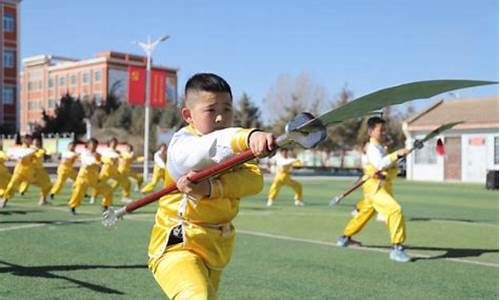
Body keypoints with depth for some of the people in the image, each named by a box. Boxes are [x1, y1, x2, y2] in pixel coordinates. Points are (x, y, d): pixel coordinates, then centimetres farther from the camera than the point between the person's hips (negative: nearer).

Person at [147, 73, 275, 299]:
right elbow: (211, 148, -40)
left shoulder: (234, 150, 4)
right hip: (177, 245, -7)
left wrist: (209, 187, -32)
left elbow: (255, 179, -16)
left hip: (217, 248, 7)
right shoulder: (182, 143, -16)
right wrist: (248, 137, -59)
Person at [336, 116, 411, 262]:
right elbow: (380, 164, -31)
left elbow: (394, 168, 14)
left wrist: (385, 174, -4)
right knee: (395, 210, -24)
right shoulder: (372, 148, -13)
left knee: (365, 212, 23)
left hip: (384, 186, 10)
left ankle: (345, 237, 41)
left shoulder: (382, 148, 17)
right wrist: (396, 154, -36)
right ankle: (397, 248, -24)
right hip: (374, 187, -10)